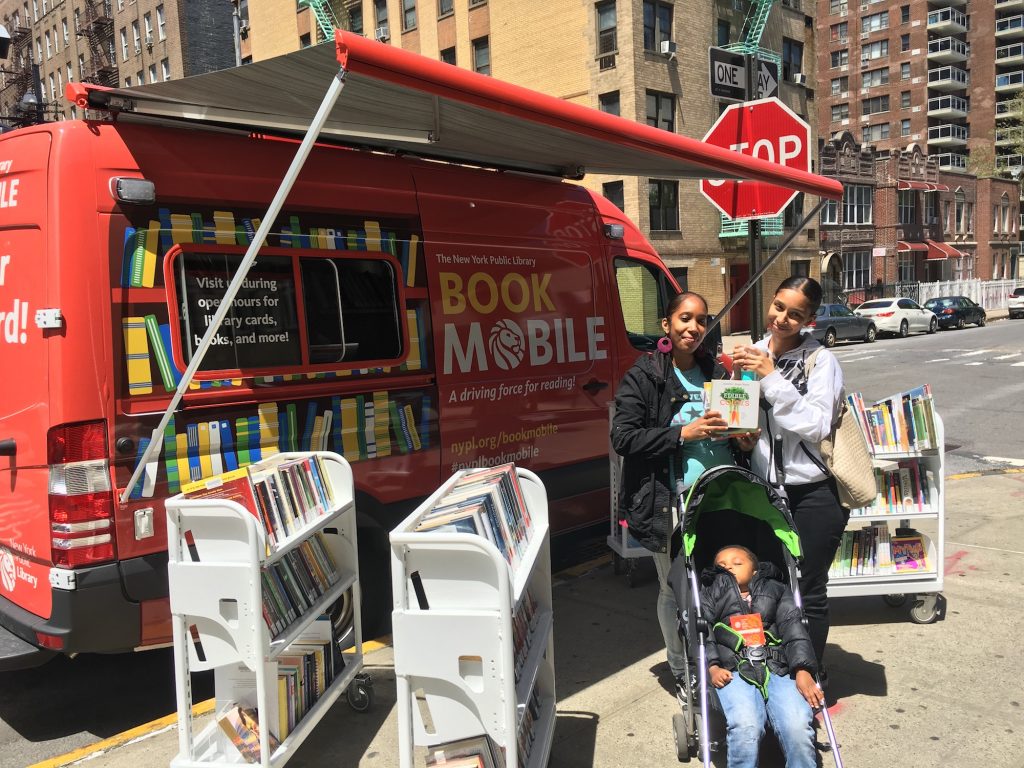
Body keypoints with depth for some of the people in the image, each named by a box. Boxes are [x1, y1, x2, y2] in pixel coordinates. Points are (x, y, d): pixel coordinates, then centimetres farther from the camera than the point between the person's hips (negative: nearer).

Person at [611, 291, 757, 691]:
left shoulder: (717, 373, 13)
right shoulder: (643, 376, -3)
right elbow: (623, 438, -11)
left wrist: (745, 440, 3)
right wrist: (684, 434, -17)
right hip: (671, 503, -4)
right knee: (674, 589, 8)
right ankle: (681, 671, 27)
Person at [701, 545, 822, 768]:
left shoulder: (775, 590, 27)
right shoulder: (710, 594, 26)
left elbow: (793, 628, 11)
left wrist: (803, 670, -5)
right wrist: (712, 666, -8)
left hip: (778, 669, 1)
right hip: (733, 671, -1)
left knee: (798, 727, -26)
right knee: (745, 727, -30)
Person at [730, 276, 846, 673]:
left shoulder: (820, 360, -8)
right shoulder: (752, 355, 5)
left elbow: (816, 426, -18)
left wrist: (772, 378, -21)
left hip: (814, 494, -4)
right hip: (765, 490, 4)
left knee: (809, 592, 7)